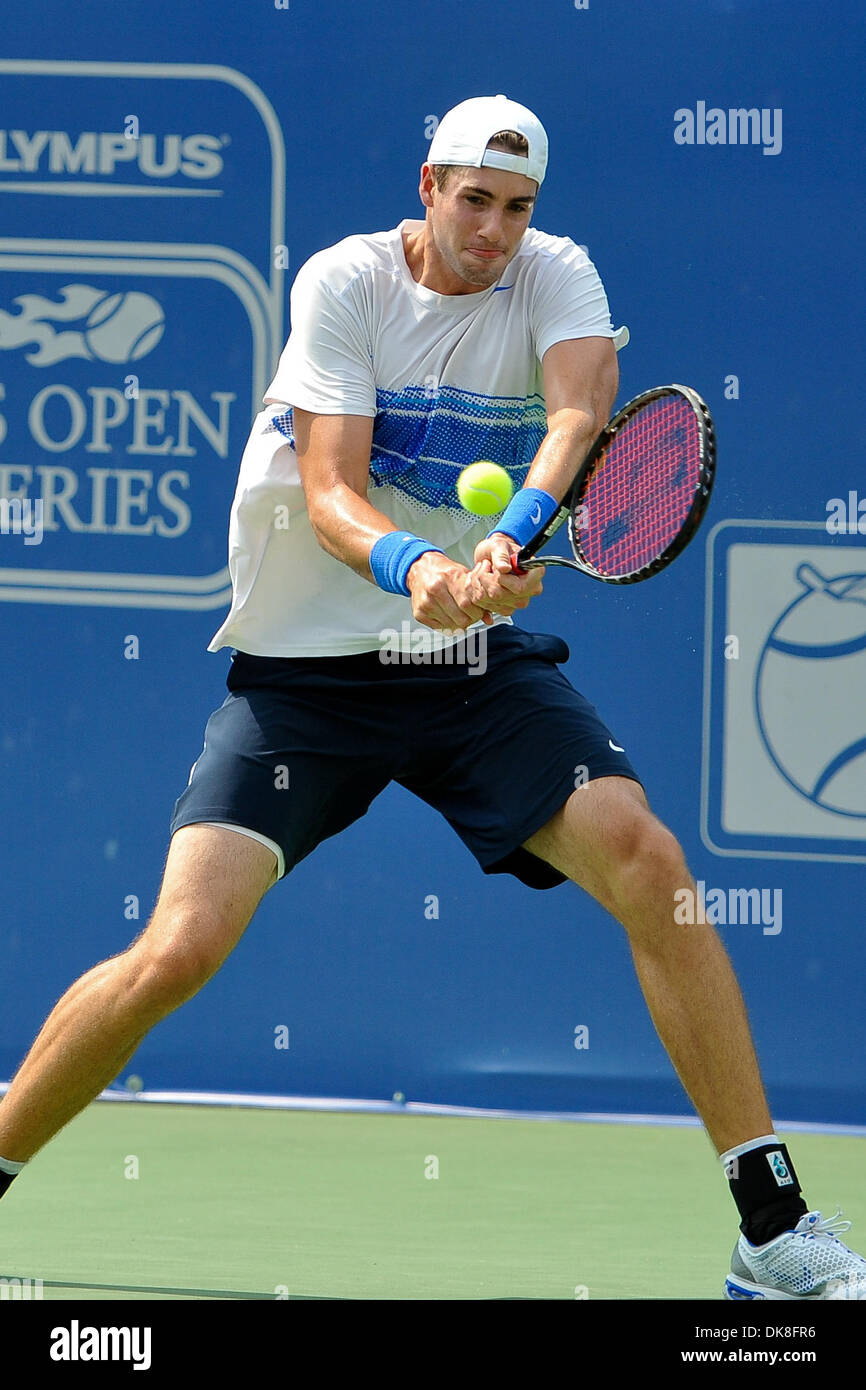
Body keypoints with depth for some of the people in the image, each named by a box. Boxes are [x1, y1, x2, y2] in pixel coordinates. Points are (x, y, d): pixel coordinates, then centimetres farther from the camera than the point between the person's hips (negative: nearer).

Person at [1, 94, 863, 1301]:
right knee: (179, 949, -16)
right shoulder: (346, 283, -8)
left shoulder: (553, 276, -2)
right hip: (305, 668, -2)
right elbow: (329, 491, -17)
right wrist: (408, 569, -39)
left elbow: (582, 406, -23)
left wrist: (515, 533, -42)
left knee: (647, 861, -17)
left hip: (477, 660, 2)